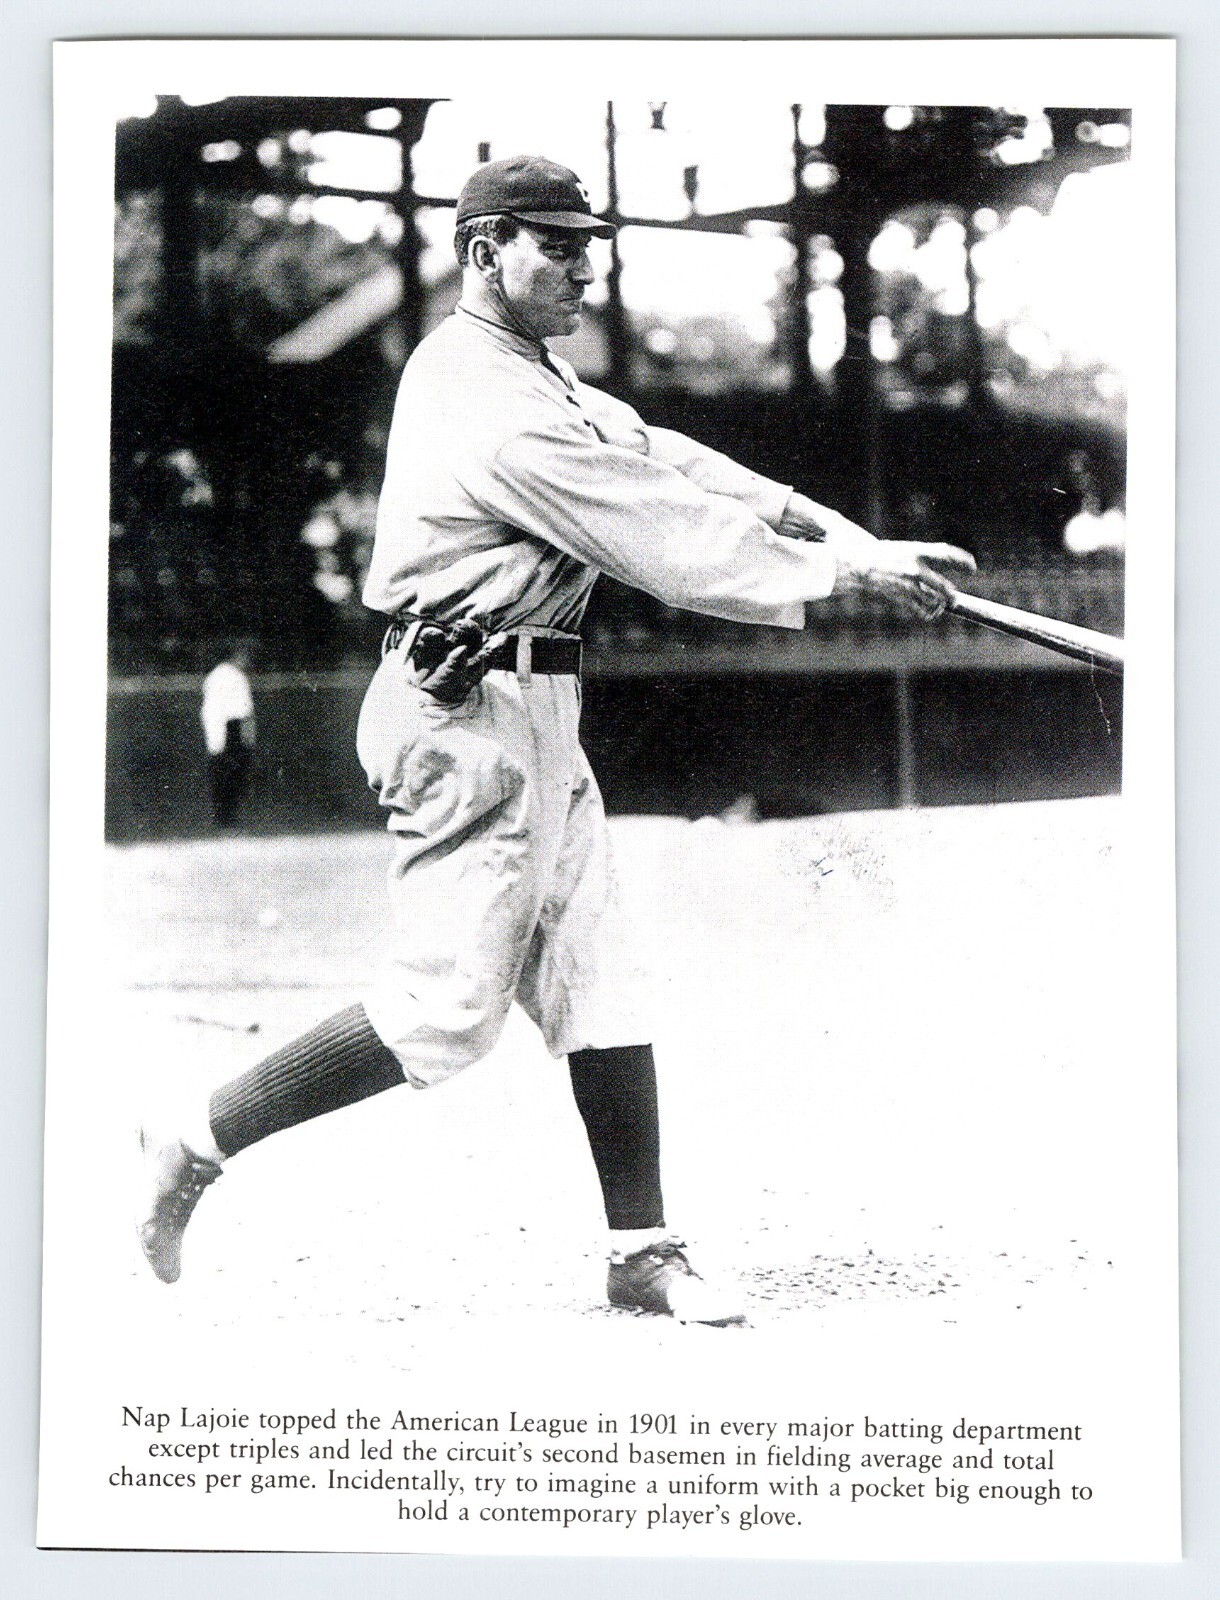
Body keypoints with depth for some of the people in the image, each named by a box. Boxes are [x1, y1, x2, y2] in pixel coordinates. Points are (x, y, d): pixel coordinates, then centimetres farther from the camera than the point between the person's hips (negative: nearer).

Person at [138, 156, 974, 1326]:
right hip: (472, 712, -10)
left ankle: (642, 1252, 9)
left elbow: (655, 459, 9)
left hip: (528, 713, 10)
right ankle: (196, 1149, 2)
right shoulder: (498, 411, -19)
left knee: (600, 981, 7)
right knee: (446, 1008, -8)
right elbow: (668, 535, -18)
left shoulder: (518, 371, 13)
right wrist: (845, 568, -10)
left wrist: (834, 529, -1)